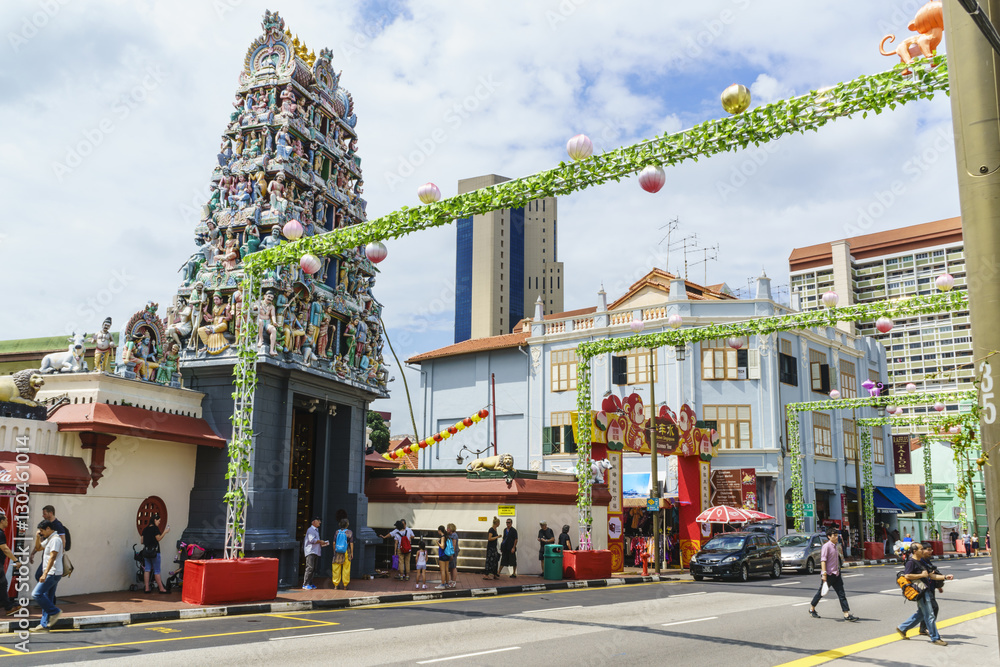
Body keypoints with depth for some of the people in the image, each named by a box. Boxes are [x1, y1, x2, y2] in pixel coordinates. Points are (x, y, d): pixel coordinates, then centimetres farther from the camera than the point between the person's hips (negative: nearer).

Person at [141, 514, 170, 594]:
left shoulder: (145, 529, 10)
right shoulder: (155, 528, -9)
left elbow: (142, 541, 12)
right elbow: (158, 538, -14)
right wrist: (165, 532, -6)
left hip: (145, 551, 6)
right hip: (154, 551, -6)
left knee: (147, 569, 7)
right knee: (156, 571, -1)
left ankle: (146, 588, 5)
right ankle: (161, 588, 5)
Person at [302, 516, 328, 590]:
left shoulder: (316, 530, 25)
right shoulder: (310, 530, -7)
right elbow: (312, 540, -19)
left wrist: (322, 544, 15)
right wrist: (320, 541, -9)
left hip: (315, 552, 10)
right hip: (310, 552, -10)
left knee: (313, 569, 7)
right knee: (310, 568, -14)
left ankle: (310, 583, 10)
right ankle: (305, 585, -13)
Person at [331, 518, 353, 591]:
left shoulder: (337, 532, 1)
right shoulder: (349, 533, -7)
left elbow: (334, 543, 3)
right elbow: (351, 544, -8)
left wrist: (334, 552, 13)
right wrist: (352, 553, -2)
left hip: (338, 552, 2)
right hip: (346, 552, -2)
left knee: (336, 569, 8)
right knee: (346, 569, 5)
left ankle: (336, 585, 10)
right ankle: (345, 586, 8)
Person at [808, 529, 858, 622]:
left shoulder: (835, 546, 14)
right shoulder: (826, 546, -12)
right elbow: (823, 560, -18)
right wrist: (824, 573, -24)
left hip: (836, 574, 8)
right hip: (828, 574, -8)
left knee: (841, 594, 0)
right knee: (821, 592, 5)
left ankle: (847, 614, -3)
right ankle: (812, 609, 22)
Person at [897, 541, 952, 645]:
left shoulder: (921, 562, 18)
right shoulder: (911, 562, -12)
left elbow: (931, 576, 18)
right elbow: (907, 576, -22)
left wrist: (945, 577, 7)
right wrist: (922, 575, -17)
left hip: (925, 590, 10)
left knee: (920, 613, 15)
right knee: (929, 615, -5)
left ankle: (901, 628, 24)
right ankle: (935, 638, 3)